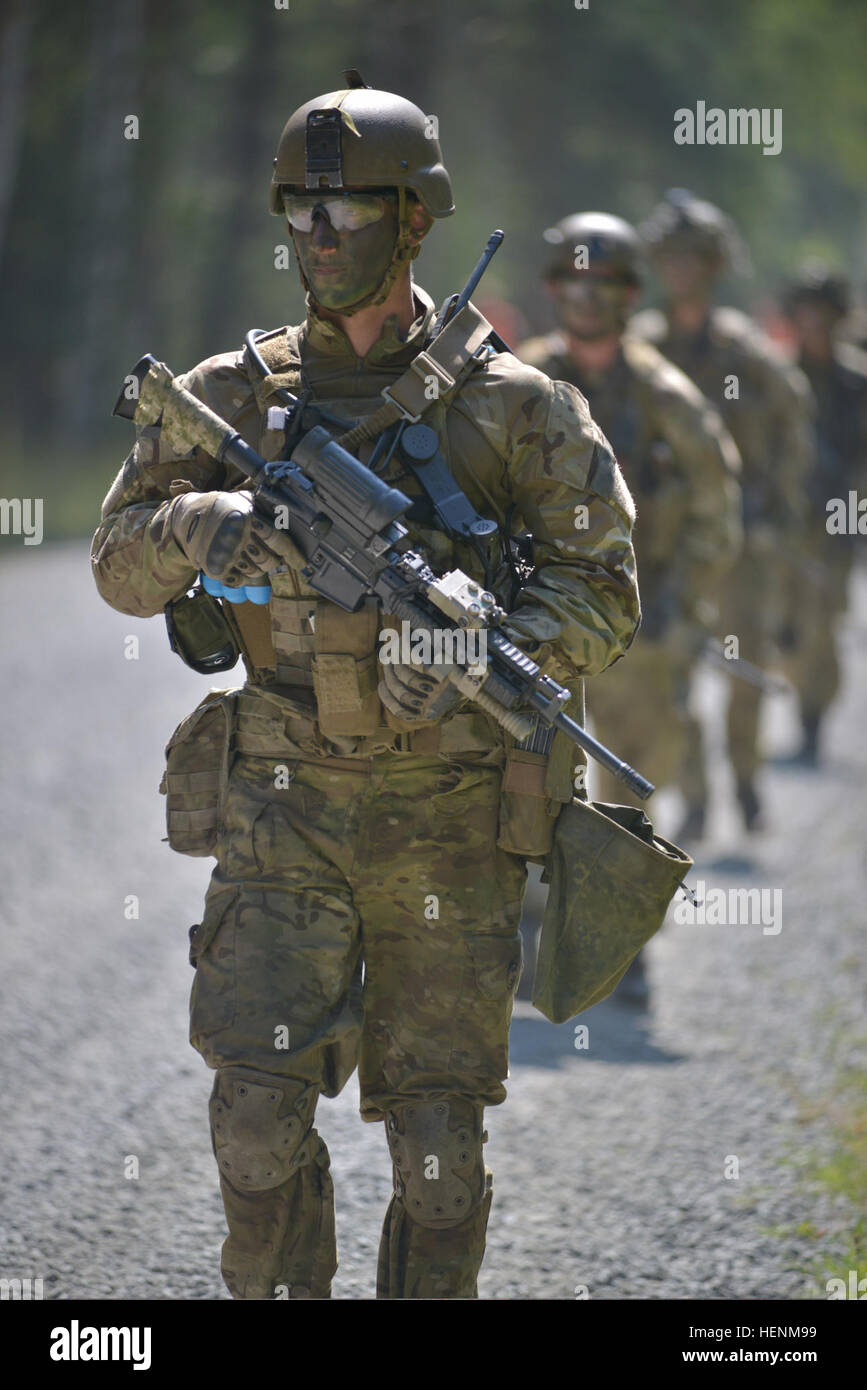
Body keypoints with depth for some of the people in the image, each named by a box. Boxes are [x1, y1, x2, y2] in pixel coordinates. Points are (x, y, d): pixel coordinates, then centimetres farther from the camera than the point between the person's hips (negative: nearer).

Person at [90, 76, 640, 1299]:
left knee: (438, 1139, 3)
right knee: (261, 1110, -13)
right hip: (282, 816, 1)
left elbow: (601, 590, -3)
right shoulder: (233, 397, 5)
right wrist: (197, 526, -20)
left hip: (450, 826, -1)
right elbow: (123, 568, 4)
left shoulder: (511, 407, 0)